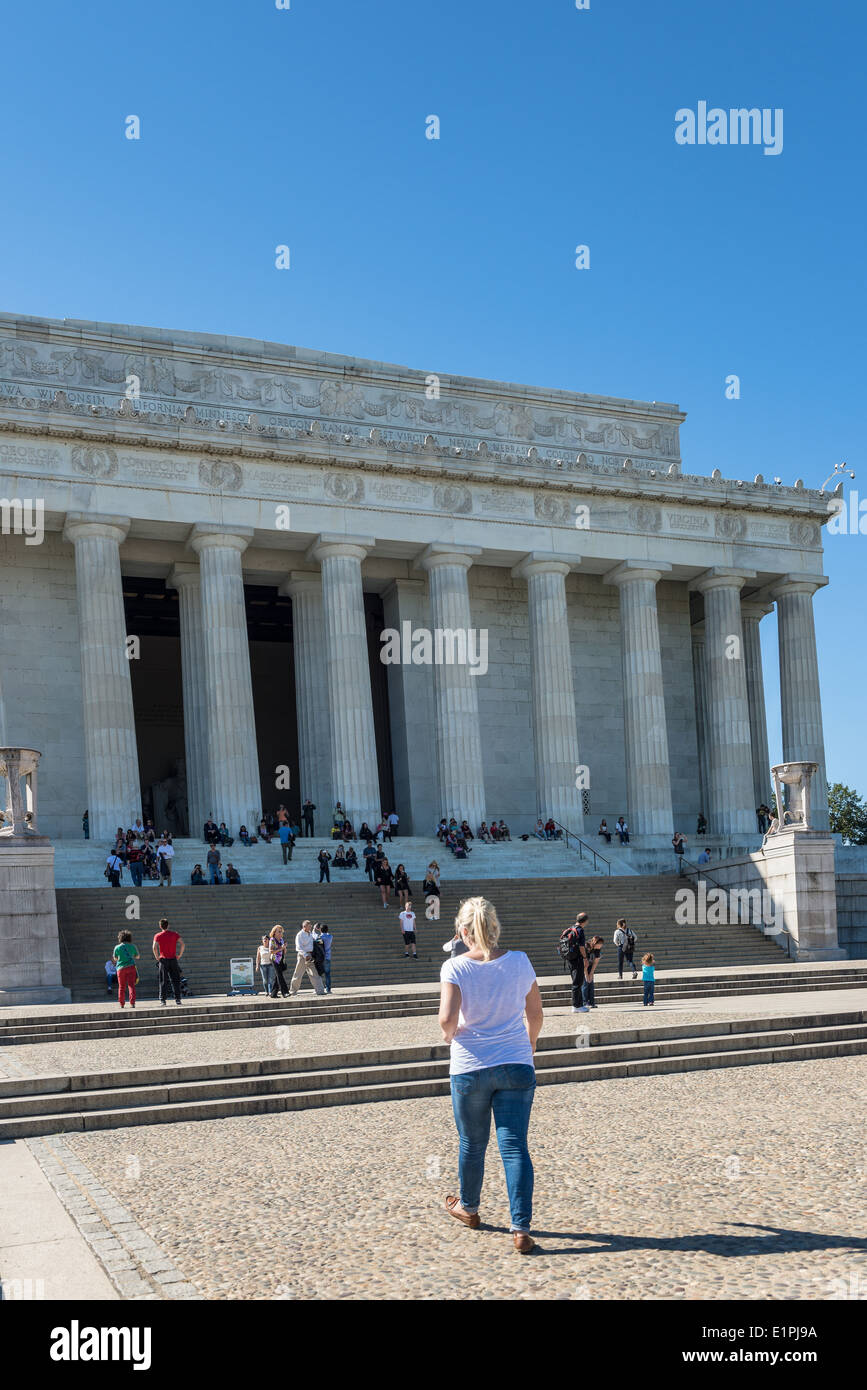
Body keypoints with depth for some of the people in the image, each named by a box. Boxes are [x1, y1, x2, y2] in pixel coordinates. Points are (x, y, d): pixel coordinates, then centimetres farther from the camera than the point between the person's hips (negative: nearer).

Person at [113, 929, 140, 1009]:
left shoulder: (117, 947, 1)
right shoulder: (132, 946, 3)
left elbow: (115, 958, 13)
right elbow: (137, 957, 16)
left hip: (121, 968, 0)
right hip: (131, 967, 0)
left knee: (121, 987, 9)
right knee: (131, 985, -1)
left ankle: (121, 1004, 11)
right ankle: (132, 1003, -10)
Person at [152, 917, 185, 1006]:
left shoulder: (157, 936, 0)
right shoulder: (175, 934, 3)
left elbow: (154, 947, -14)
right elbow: (182, 944, -7)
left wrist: (157, 957, -4)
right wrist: (179, 955, 0)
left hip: (163, 960, -1)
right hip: (173, 959, 1)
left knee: (163, 981, 5)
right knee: (175, 980, 6)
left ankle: (162, 1000, 3)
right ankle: (177, 999, 0)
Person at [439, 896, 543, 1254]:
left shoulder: (455, 968, -11)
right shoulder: (519, 962, -2)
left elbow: (447, 1018, -21)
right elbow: (536, 1015, 8)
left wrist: (450, 1034, 1)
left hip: (470, 1068, -1)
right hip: (516, 1066, 1)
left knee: (472, 1144, 18)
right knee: (515, 1146, 1)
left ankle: (468, 1207, 39)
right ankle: (521, 1228, -6)